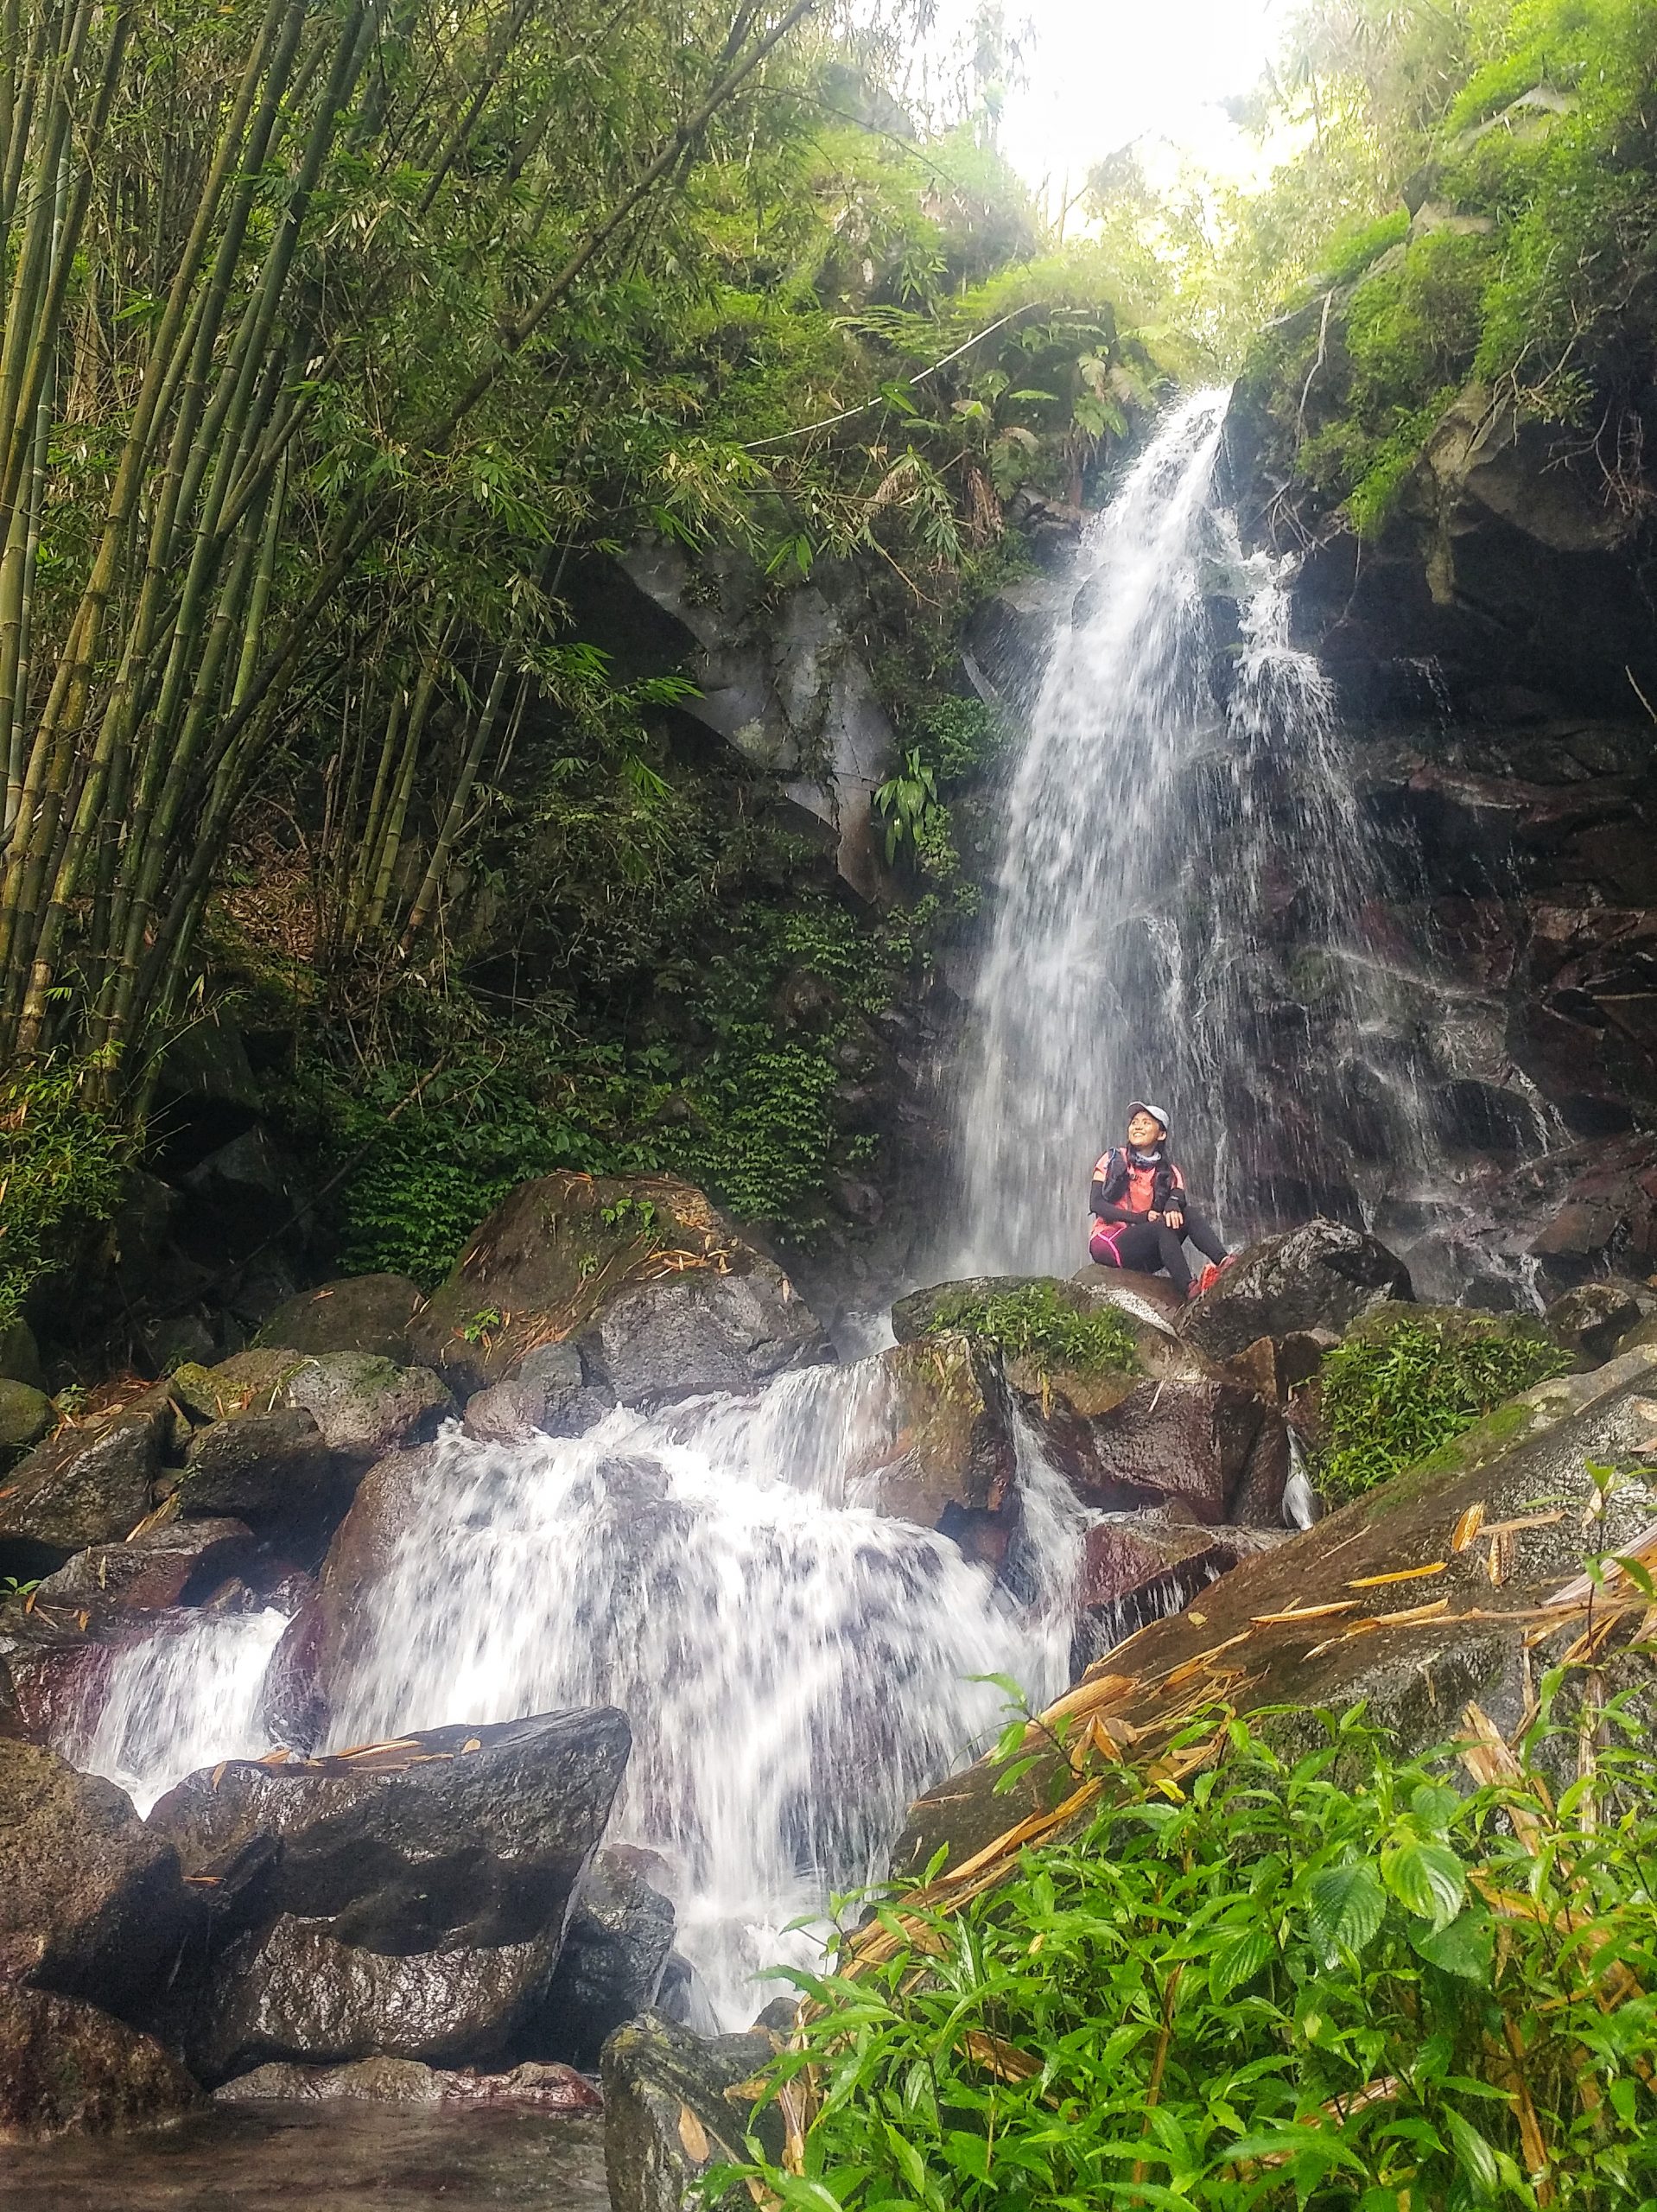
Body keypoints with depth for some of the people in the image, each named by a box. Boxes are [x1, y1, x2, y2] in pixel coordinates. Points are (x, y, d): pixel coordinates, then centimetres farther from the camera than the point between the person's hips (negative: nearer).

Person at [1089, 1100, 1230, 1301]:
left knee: (1187, 1215, -20)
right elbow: (1097, 1204, -6)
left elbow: (1180, 1195, -9)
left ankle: (1224, 1263, -43)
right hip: (1108, 1242, -3)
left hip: (1145, 1257, 4)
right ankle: (1188, 1288, -50)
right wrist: (1140, 1218, -19)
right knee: (1161, 1226, -31)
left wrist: (1173, 1204, -34)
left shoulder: (1168, 1172, 14)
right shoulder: (1114, 1160, 6)